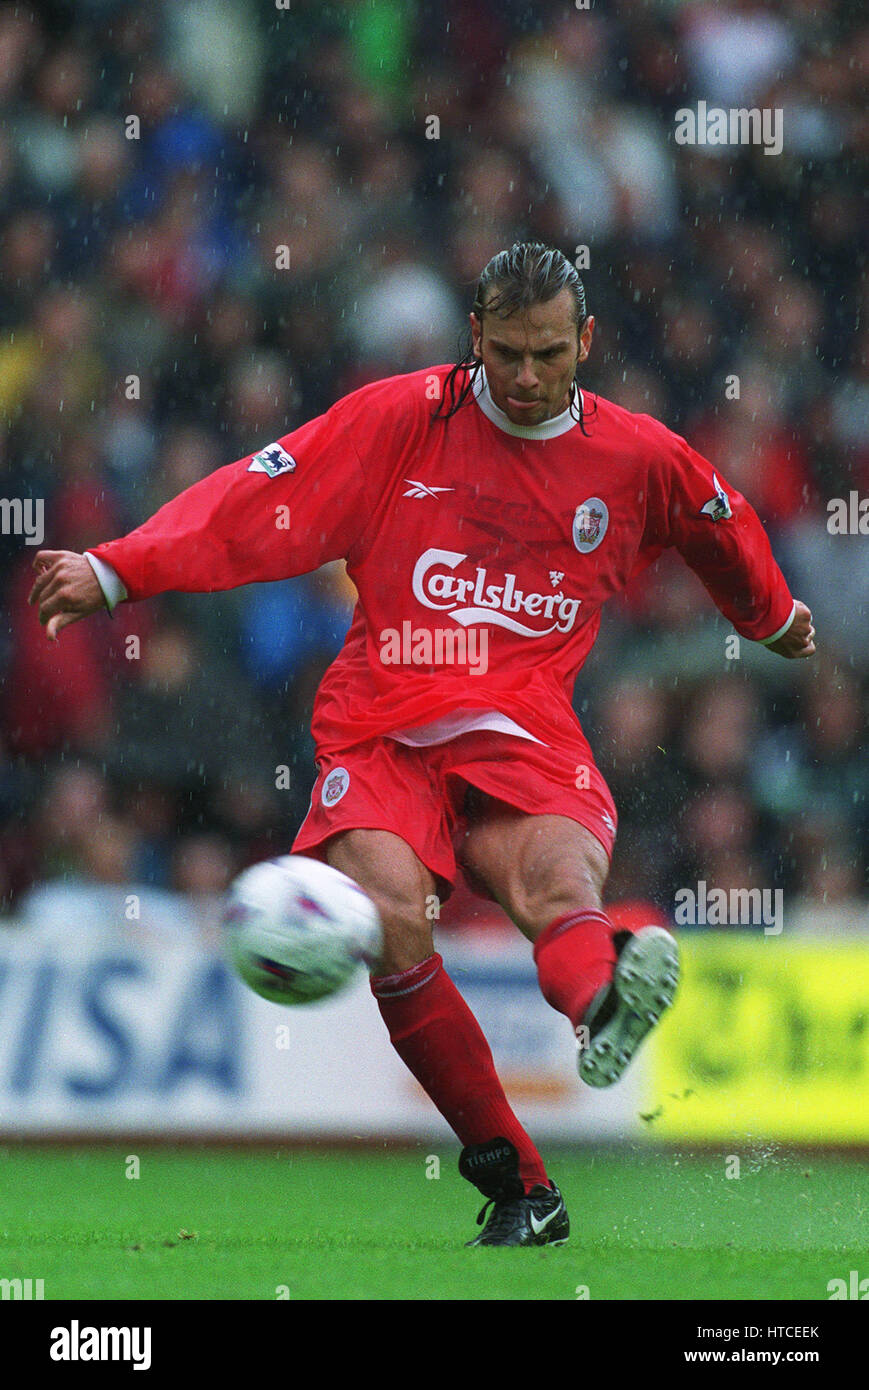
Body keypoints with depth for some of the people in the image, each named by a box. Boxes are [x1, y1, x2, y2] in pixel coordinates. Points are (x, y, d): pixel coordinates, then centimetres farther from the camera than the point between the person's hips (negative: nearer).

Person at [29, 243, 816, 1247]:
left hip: (527, 741, 1)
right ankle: (513, 1183, -22)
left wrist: (775, 619, 53)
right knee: (388, 910, -30)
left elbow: (722, 529, 35)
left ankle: (602, 999, -73)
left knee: (560, 879, -34)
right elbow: (257, 501, 3)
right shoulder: (402, 418, 6)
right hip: (383, 734, -1)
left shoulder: (637, 458, 13)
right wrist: (114, 572, -7)